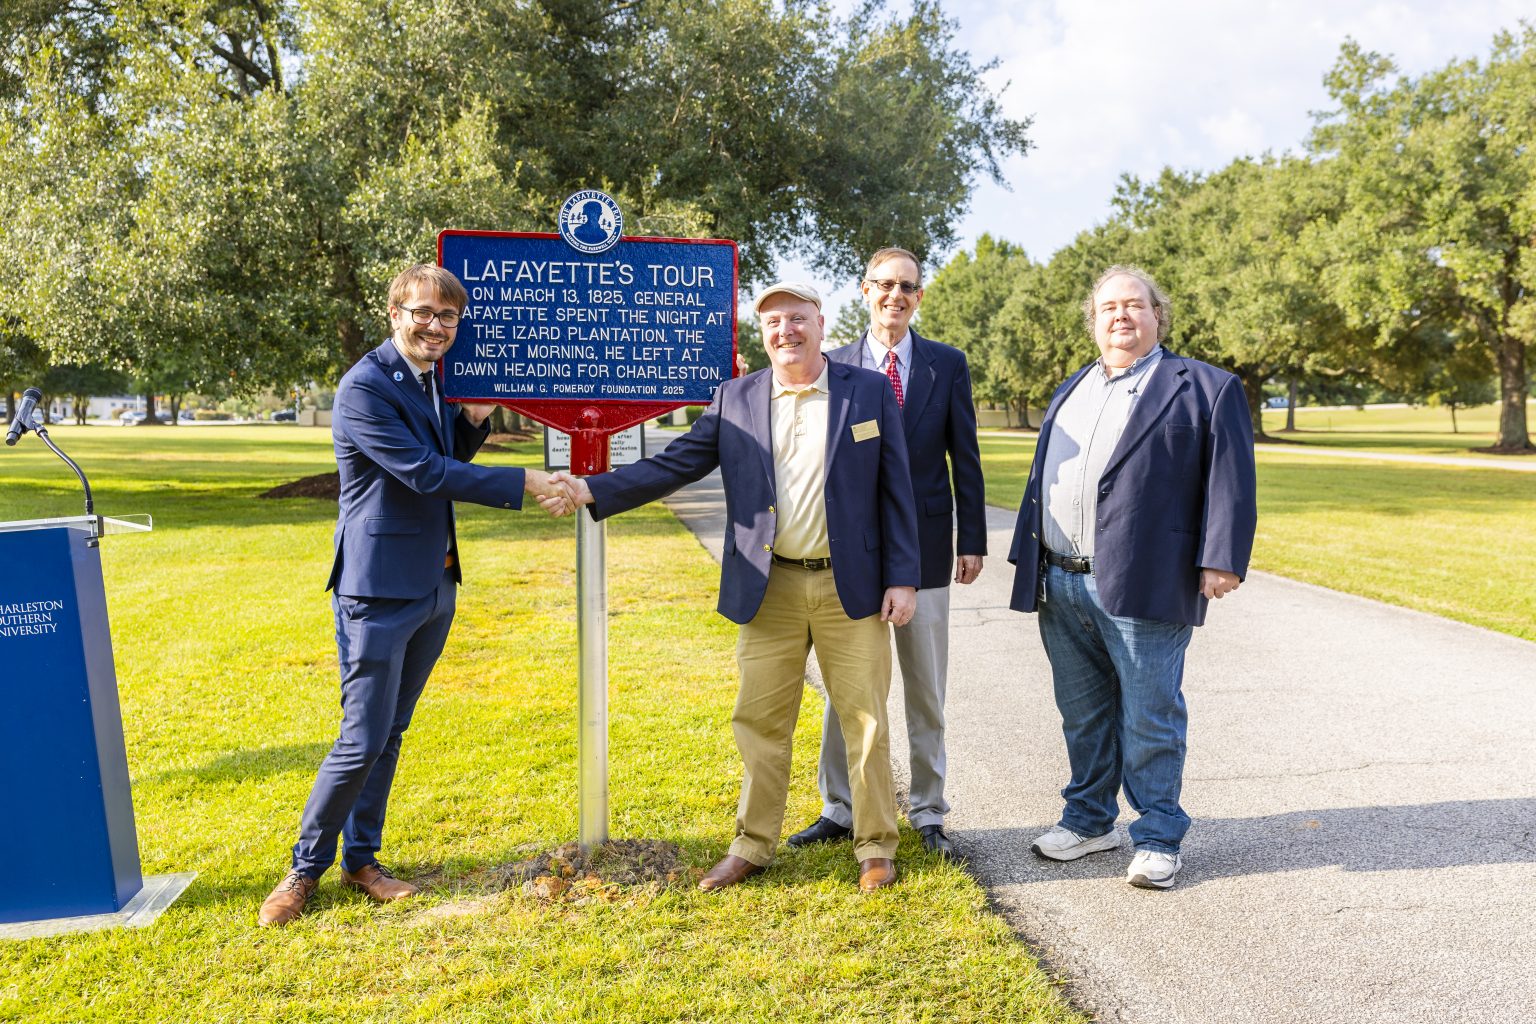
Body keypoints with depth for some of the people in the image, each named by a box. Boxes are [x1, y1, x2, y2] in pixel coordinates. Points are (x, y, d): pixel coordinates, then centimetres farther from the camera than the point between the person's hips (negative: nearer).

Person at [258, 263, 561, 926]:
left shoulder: (433, 381, 10)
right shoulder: (365, 387, -16)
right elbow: (424, 474, -22)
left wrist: (473, 419, 0)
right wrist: (523, 482, -21)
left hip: (433, 584, 8)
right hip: (379, 589, -8)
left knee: (390, 733, 16)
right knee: (363, 741, -2)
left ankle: (361, 859, 29)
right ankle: (305, 868, 18)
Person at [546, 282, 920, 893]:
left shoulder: (870, 391, 0)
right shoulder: (735, 399, 5)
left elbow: (895, 491, 0)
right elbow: (672, 465, 1)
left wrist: (902, 579, -4)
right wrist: (592, 490, -10)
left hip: (850, 586, -2)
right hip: (769, 589, 2)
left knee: (865, 721, 6)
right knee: (759, 722, 9)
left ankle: (875, 847, 24)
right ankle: (752, 847, 26)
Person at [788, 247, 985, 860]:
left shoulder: (948, 364, 4)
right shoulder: (835, 366, 2)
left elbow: (964, 457, 4)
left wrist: (972, 540, 0)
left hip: (924, 545, 0)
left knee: (926, 691, 9)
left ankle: (928, 814, 23)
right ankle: (838, 810, 22)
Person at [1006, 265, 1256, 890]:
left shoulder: (1204, 388, 1)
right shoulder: (1070, 392, 20)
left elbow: (1230, 479, -6)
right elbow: (1043, 478, 21)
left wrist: (1221, 559, -15)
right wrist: (1029, 560, 17)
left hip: (1143, 584, -6)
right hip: (1061, 585, 6)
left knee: (1148, 717, 2)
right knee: (1082, 714, 16)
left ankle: (1157, 837, 17)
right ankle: (1089, 820, 31)